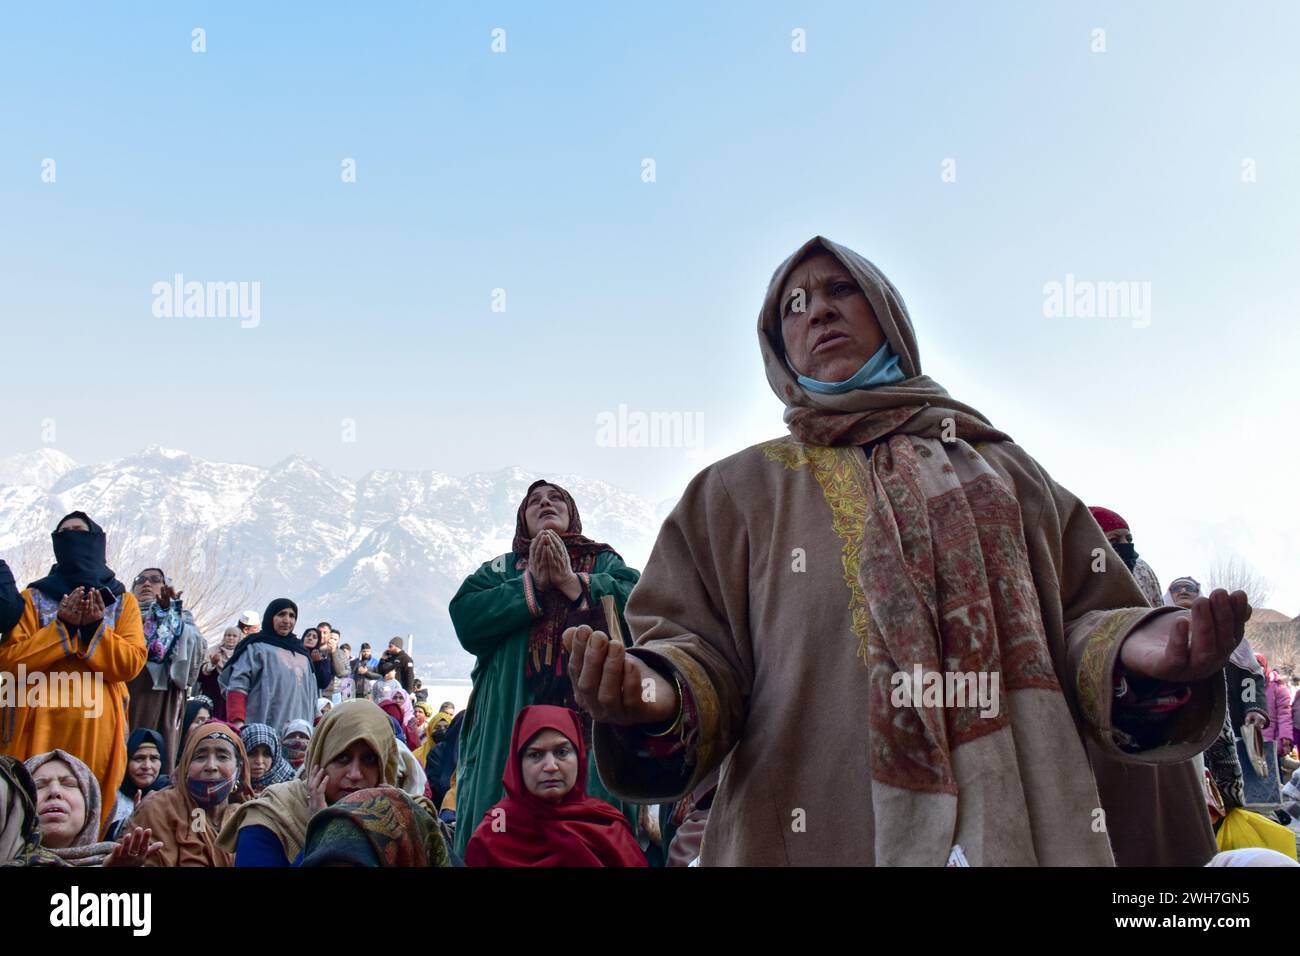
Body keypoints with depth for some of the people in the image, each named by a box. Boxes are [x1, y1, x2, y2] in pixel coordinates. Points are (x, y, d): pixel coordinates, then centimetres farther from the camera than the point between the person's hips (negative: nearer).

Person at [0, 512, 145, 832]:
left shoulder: (122, 601, 13)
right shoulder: (34, 597, 12)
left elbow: (132, 662, 1)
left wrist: (95, 628, -11)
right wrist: (63, 627, -9)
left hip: (96, 727, 0)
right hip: (39, 725, 0)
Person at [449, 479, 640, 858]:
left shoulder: (606, 564, 17)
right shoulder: (502, 569, 18)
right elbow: (466, 620, 0)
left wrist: (572, 581, -8)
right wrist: (533, 584, -6)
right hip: (513, 724, 1)